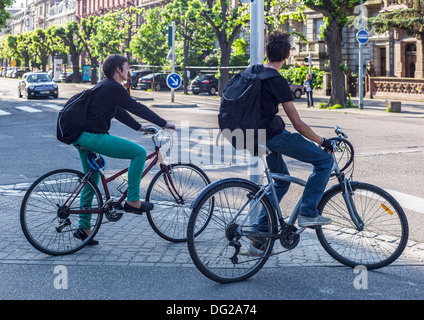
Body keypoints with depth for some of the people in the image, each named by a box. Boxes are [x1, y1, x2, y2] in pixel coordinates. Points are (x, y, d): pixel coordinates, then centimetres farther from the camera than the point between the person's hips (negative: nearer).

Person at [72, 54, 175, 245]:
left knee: (91, 180, 19)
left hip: (81, 137, 11)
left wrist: (139, 128, 29)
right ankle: (132, 201, -5)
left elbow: (119, 112, 27)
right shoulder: (113, 88, -12)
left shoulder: (105, 86, 19)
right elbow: (137, 108, -12)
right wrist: (164, 124, -5)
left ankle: (83, 228, 24)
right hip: (93, 137, -11)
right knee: (139, 152, -10)